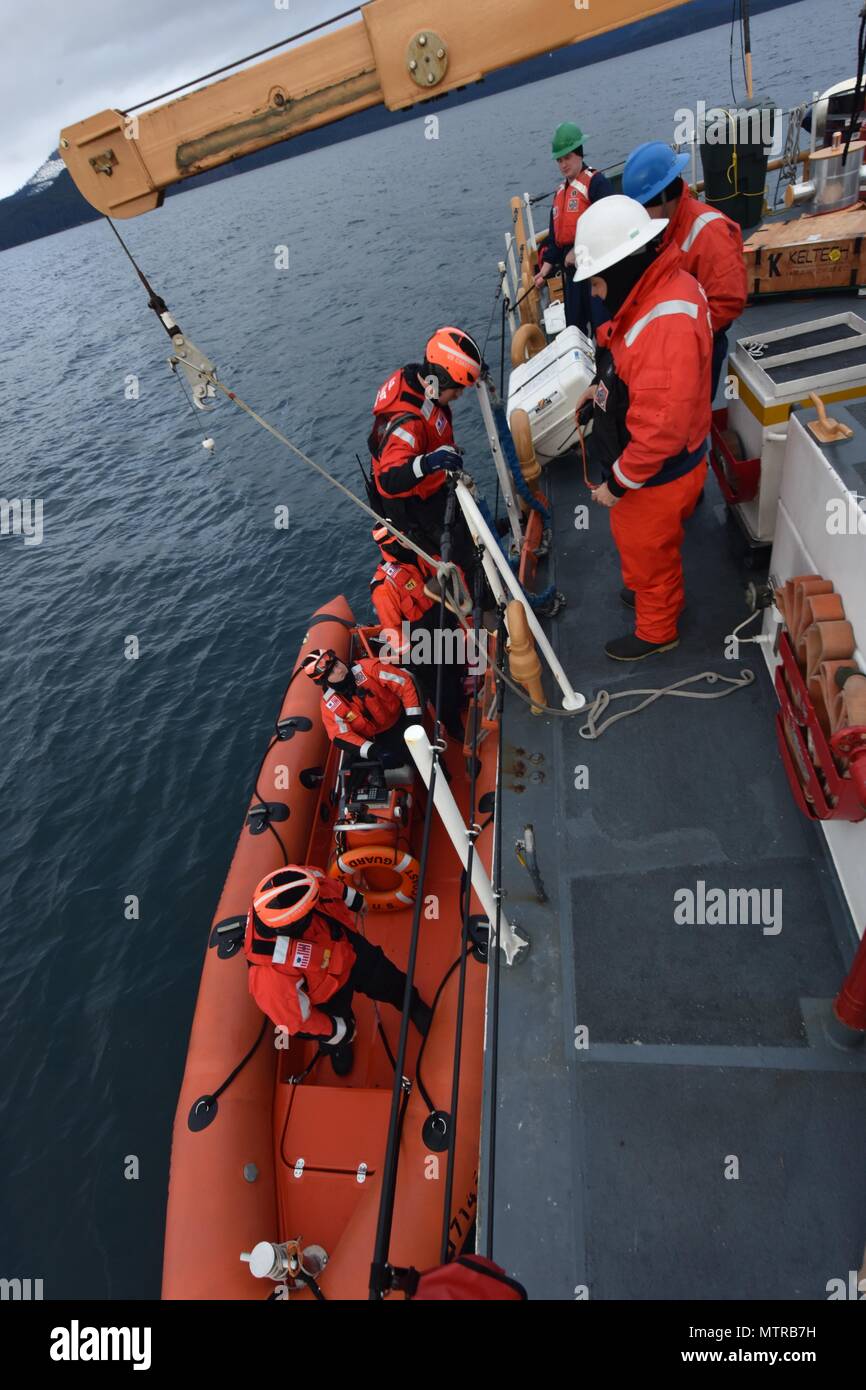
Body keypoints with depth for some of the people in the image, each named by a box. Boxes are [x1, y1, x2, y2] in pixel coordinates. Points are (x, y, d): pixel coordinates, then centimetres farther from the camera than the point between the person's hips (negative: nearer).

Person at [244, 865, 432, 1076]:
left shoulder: (291, 889, -35)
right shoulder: (271, 972, -45)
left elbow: (326, 884, -10)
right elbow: (296, 1017, -26)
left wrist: (354, 898, 7)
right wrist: (337, 1031, -10)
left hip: (348, 947, 4)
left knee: (387, 982, 26)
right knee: (337, 1035, 23)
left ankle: (412, 1004, 59)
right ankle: (340, 1047, 60)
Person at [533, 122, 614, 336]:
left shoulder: (596, 182, -6)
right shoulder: (560, 191, 19)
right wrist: (547, 266, 11)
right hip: (571, 267, 8)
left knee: (601, 323, -11)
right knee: (574, 323, 12)